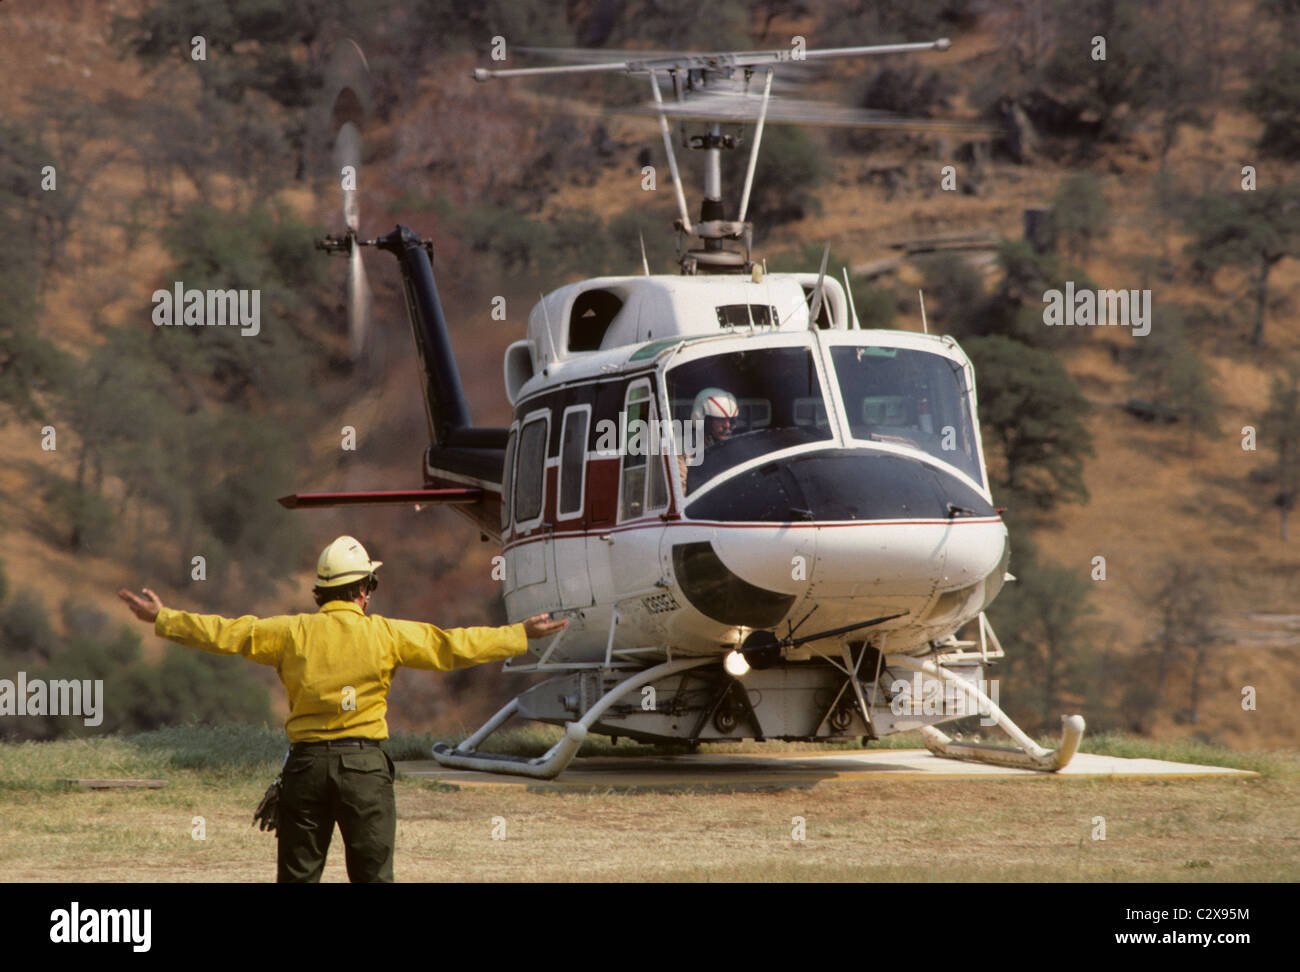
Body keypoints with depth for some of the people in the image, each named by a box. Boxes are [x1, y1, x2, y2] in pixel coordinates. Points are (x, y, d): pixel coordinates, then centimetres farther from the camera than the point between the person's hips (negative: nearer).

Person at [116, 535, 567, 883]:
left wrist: (162, 619, 15)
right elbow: (454, 645, 0)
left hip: (307, 762, 2)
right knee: (373, 875, 4)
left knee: (298, 875, 7)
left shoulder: (293, 632, 1)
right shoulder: (386, 635, -2)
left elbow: (225, 633, 5)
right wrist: (521, 635, 10)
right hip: (365, 763, -2)